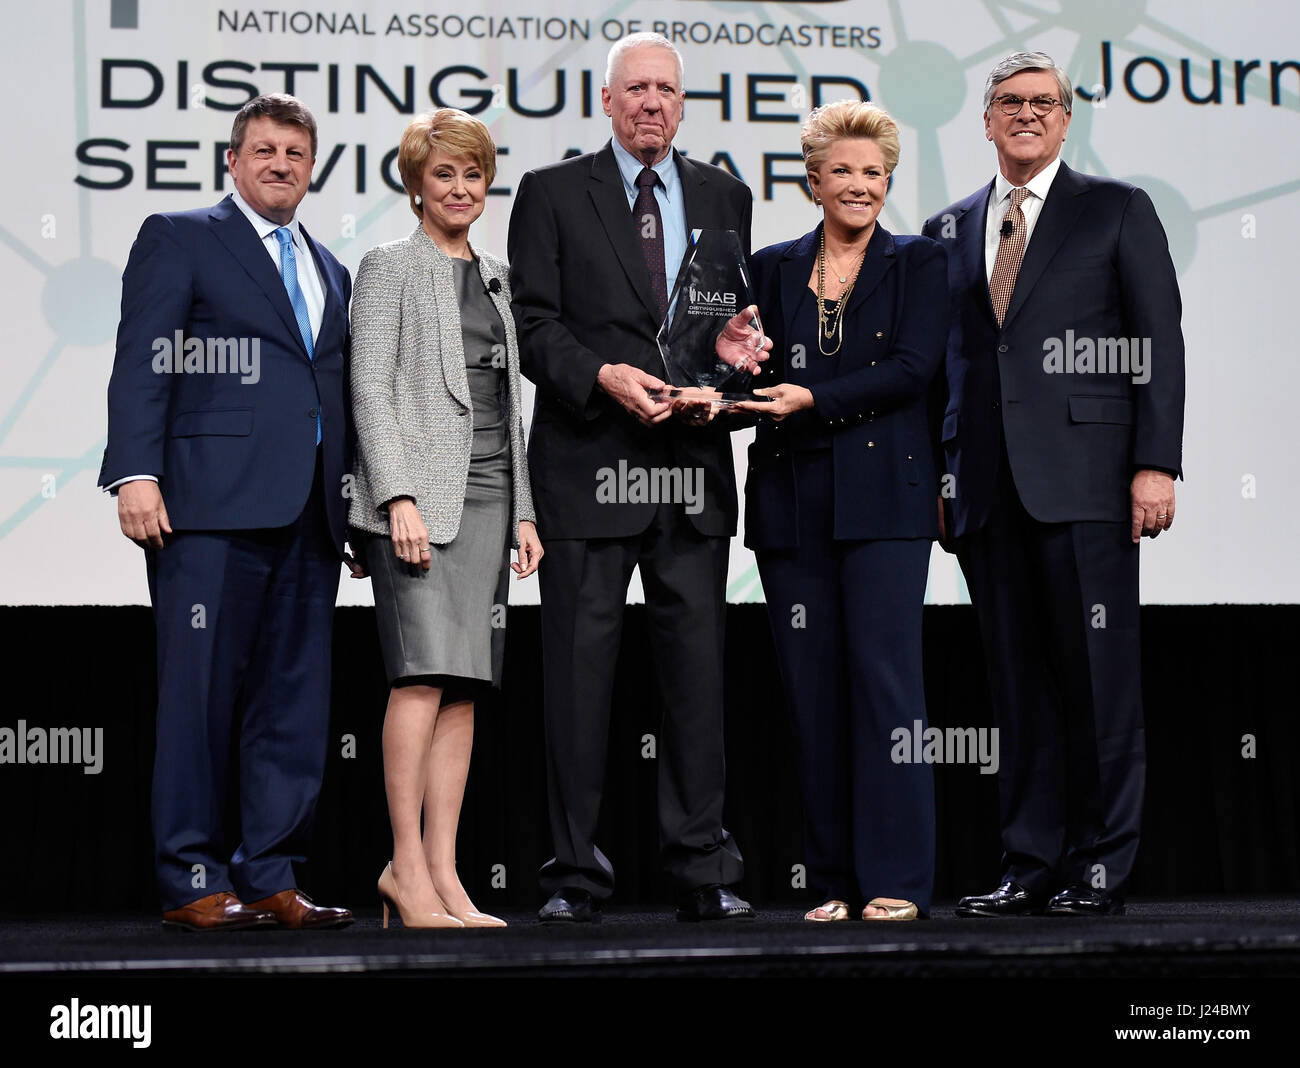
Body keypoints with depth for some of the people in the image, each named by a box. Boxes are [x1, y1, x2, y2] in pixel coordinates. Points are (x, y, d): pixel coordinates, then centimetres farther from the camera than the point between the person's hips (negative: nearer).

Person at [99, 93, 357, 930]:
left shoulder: (331, 272, 22)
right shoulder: (178, 239, 6)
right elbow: (141, 365, -4)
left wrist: (359, 513, 16)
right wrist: (136, 473, -15)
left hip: (308, 516, 6)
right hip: (211, 509, -6)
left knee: (297, 703, 5)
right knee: (201, 694, -4)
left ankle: (270, 878, 11)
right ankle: (193, 883, 2)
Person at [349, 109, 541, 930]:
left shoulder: (495, 276, 21)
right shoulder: (390, 268, 3)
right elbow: (370, 390, -6)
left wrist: (523, 510, 15)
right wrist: (400, 498, -16)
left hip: (488, 495, 6)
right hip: (420, 495, -6)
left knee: (465, 686, 2)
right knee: (425, 675, -15)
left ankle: (444, 877, 3)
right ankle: (406, 867, -11)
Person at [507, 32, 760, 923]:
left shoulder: (724, 198, 16)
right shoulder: (553, 194, 6)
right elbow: (536, 325, -1)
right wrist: (604, 376, -18)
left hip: (694, 462, 3)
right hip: (587, 463, -3)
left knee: (698, 662, 2)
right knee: (579, 666, -1)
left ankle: (703, 870, 8)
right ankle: (577, 873, 5)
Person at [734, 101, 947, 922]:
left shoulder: (919, 263, 7)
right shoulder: (774, 268, 15)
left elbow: (913, 367, -7)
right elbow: (763, 378, 12)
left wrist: (813, 399, -16)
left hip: (884, 494, -3)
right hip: (793, 499, 3)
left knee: (884, 674, -9)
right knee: (812, 685, 2)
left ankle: (897, 878, -6)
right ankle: (837, 878, 9)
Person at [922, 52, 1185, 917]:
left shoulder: (1118, 211, 6)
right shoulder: (952, 229, 17)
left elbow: (1160, 343, 1)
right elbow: (945, 358, 17)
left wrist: (1156, 463, -8)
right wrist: (936, 475, 9)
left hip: (1085, 479, -4)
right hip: (989, 488, 4)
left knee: (1098, 676, -3)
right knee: (1019, 683, 6)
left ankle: (1100, 868, 4)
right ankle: (1031, 867, 10)